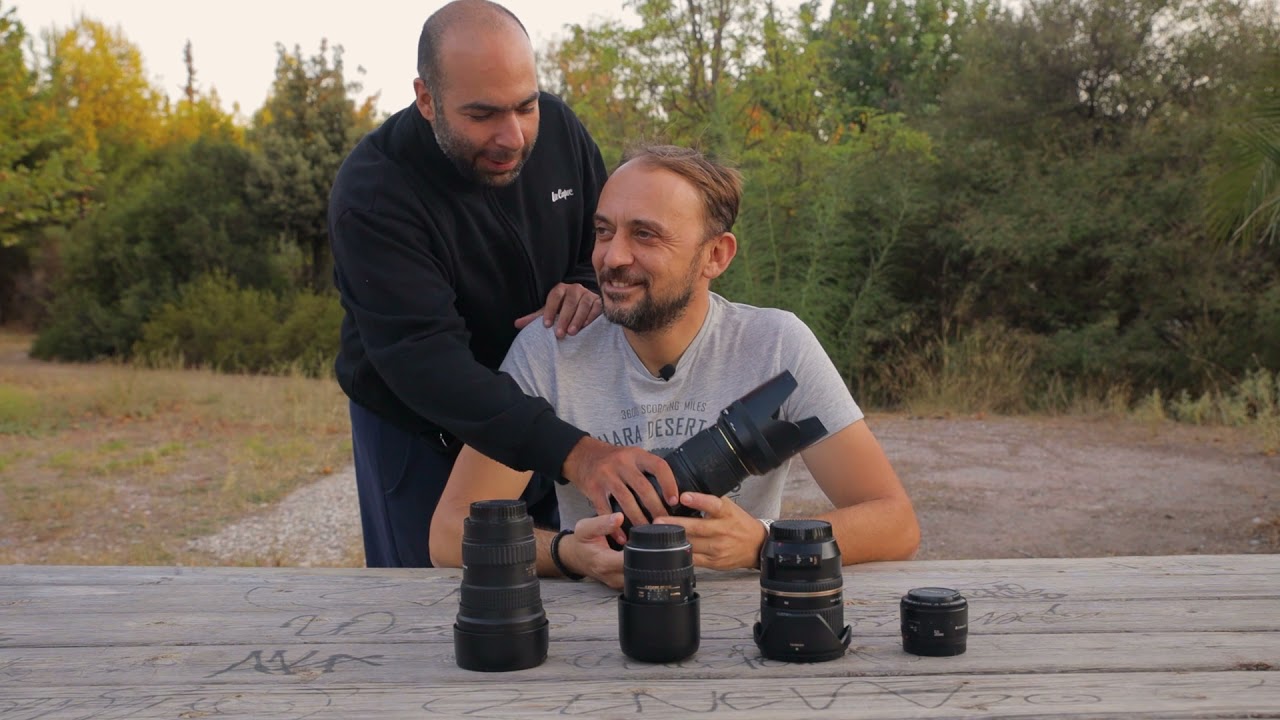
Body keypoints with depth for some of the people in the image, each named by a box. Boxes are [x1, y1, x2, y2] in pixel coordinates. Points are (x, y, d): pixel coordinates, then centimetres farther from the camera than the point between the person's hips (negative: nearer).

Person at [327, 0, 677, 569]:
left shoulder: (558, 128, -11)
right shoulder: (371, 196, -27)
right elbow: (425, 361, -36)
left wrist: (590, 287, -21)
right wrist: (572, 453, -48)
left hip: (540, 407, 4)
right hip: (419, 431, -4)